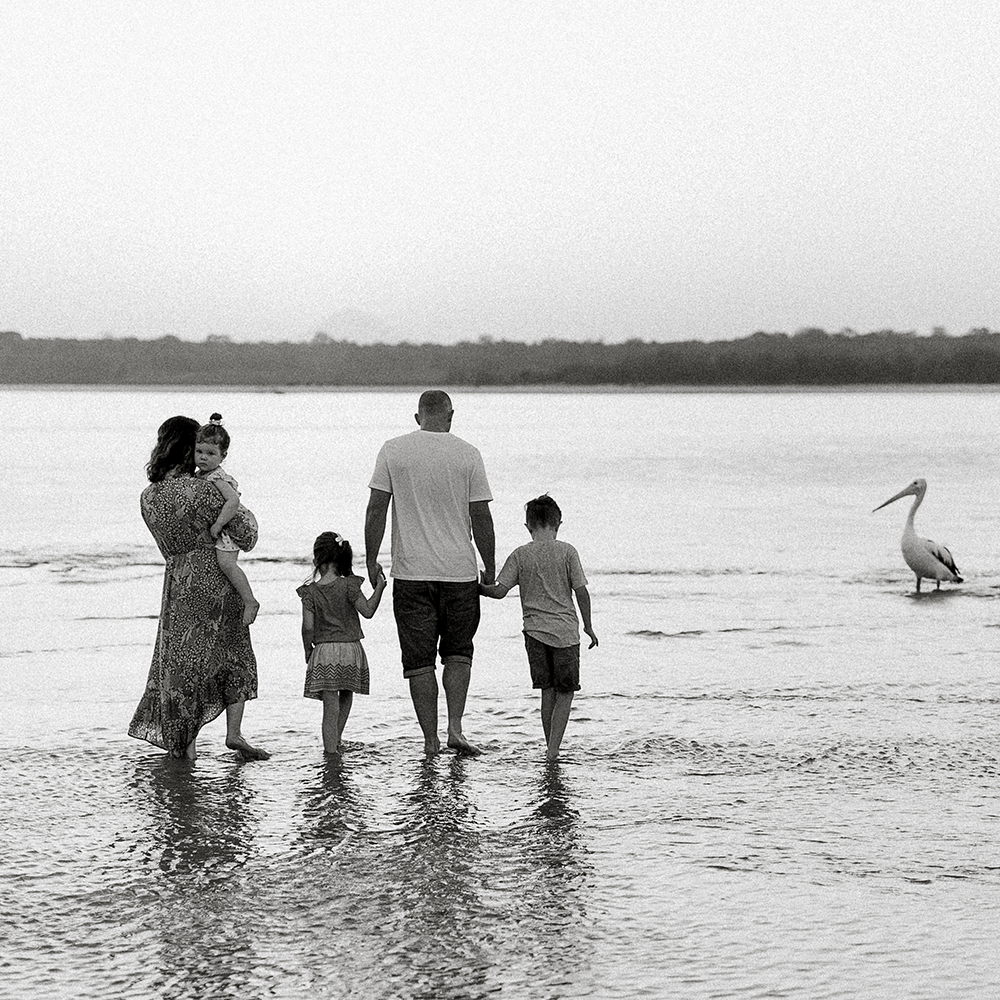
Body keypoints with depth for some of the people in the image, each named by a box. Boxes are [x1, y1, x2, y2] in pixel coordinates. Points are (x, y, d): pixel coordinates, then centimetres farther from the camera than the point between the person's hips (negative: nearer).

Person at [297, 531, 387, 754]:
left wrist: (308, 650, 9)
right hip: (351, 649, 1)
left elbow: (308, 626, -6)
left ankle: (331, 748, -8)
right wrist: (379, 587, 2)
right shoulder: (348, 586, -5)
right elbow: (367, 611, -7)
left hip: (323, 652, -1)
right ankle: (336, 741, 30)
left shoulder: (310, 592, -3)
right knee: (346, 697, 23)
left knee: (330, 705, -1)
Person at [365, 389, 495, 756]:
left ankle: (430, 740, 5)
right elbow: (480, 517, -1)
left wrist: (372, 562, 6)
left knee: (419, 660, 6)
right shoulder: (467, 454, -1)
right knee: (457, 652, 15)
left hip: (411, 571, 0)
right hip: (459, 571, 0)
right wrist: (490, 569, 7)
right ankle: (455, 728, 0)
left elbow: (376, 510, -2)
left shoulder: (393, 450, 0)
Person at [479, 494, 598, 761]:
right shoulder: (566, 551, -3)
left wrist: (480, 588, 16)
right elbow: (581, 591, -4)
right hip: (565, 630, -2)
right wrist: (588, 626, 7)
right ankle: (553, 749, -5)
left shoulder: (520, 555, 1)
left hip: (535, 630, 2)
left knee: (548, 691, 14)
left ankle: (550, 746, 15)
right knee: (565, 692, 6)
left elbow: (500, 590, -4)